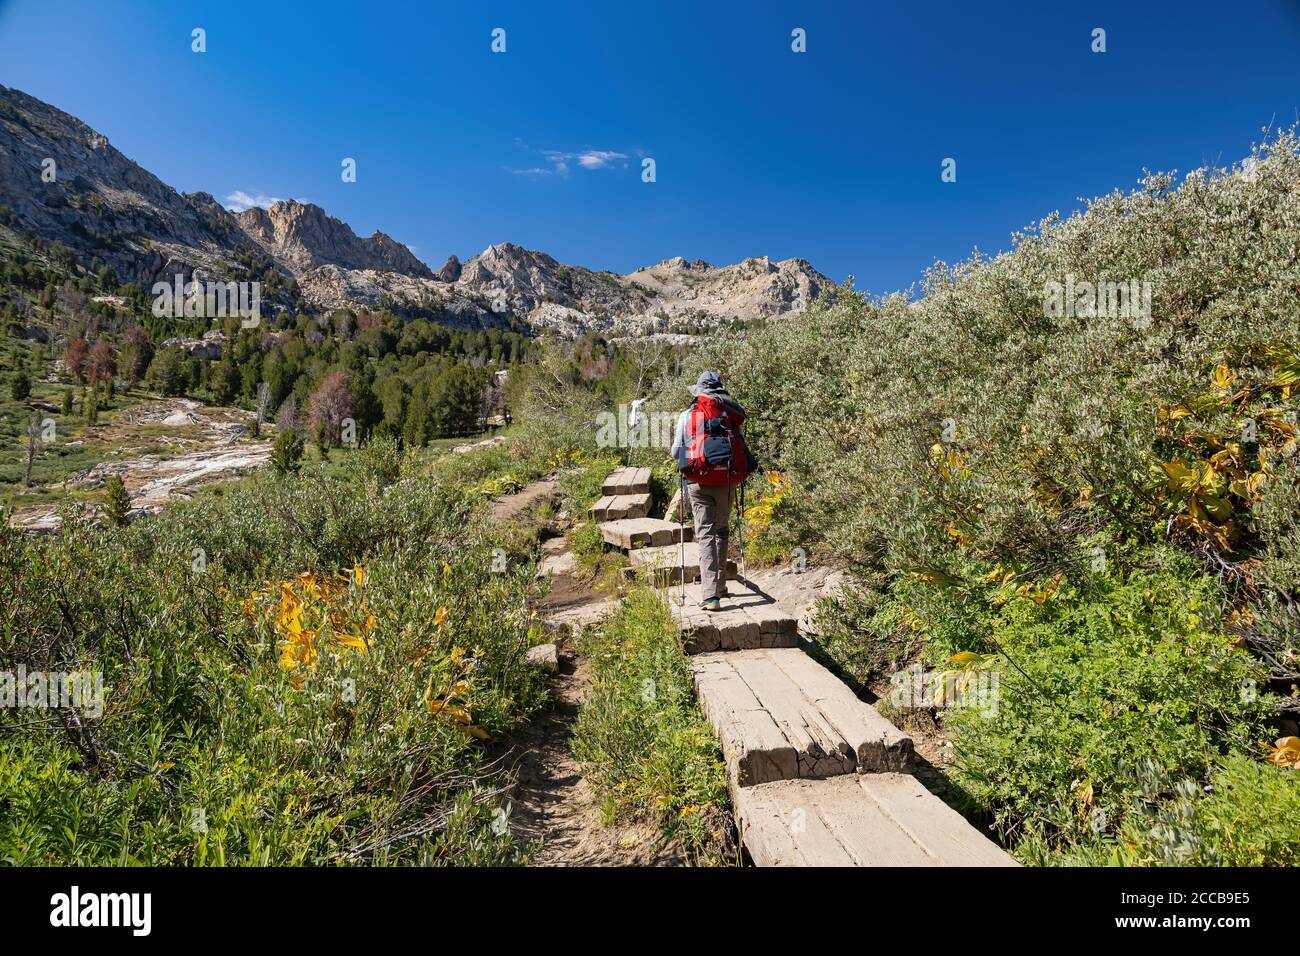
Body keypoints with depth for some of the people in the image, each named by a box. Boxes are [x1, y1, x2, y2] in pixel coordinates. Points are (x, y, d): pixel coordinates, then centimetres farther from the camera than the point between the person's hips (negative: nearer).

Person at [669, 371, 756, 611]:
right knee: (722, 531, 19)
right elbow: (742, 447, 7)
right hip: (727, 481, 2)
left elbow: (675, 453, 7)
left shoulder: (688, 415, 2)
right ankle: (720, 585, 28)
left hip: (699, 482, -2)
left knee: (705, 534, -1)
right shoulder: (734, 414, 5)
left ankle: (710, 595, -10)